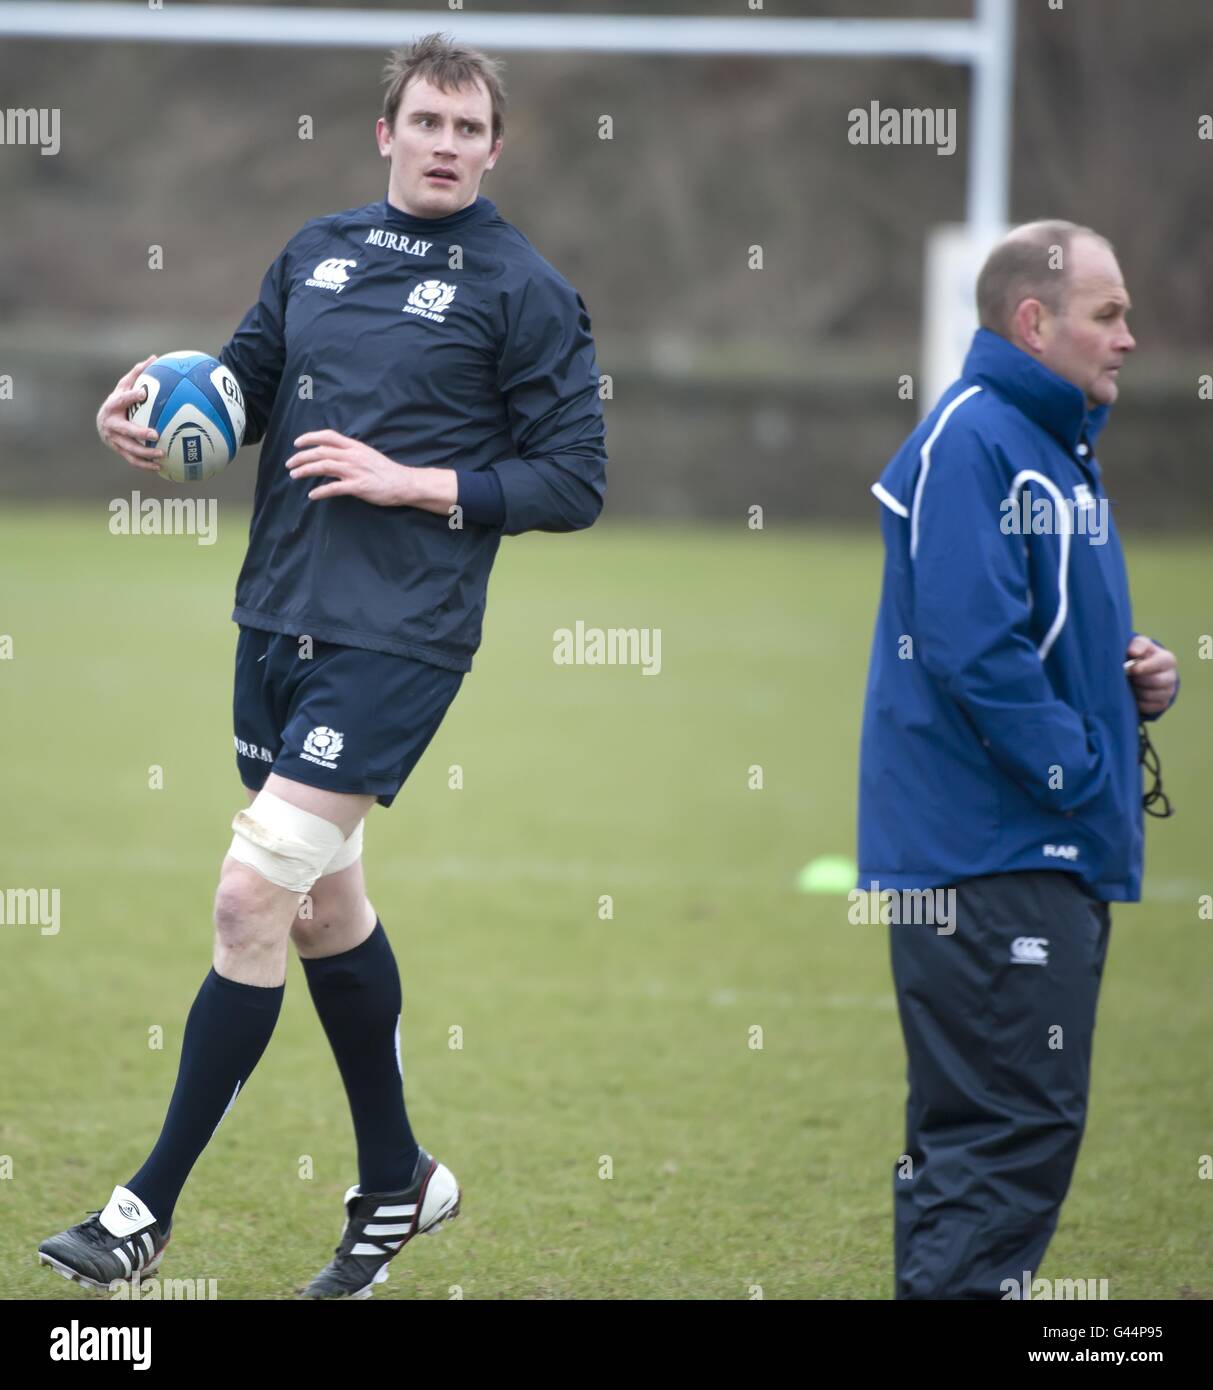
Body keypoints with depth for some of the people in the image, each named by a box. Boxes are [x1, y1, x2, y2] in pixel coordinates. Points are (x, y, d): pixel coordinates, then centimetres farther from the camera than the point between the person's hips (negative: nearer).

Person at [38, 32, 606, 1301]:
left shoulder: (522, 290, -4)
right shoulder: (318, 252, 11)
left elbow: (575, 481, -4)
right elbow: (241, 387, 18)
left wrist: (410, 481, -13)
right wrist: (156, 413, -3)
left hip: (394, 639, -6)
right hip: (276, 620, 6)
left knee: (252, 897, -12)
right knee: (325, 906, 15)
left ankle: (151, 1207, -5)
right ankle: (396, 1183, 31)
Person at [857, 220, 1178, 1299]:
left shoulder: (1062, 449, 18)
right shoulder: (970, 441, -14)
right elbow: (972, 644, -23)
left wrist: (1141, 678, 6)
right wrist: (1082, 777, -17)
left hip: (1059, 851, 10)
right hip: (991, 848, -10)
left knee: (978, 1131, 13)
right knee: (1015, 1129, -13)